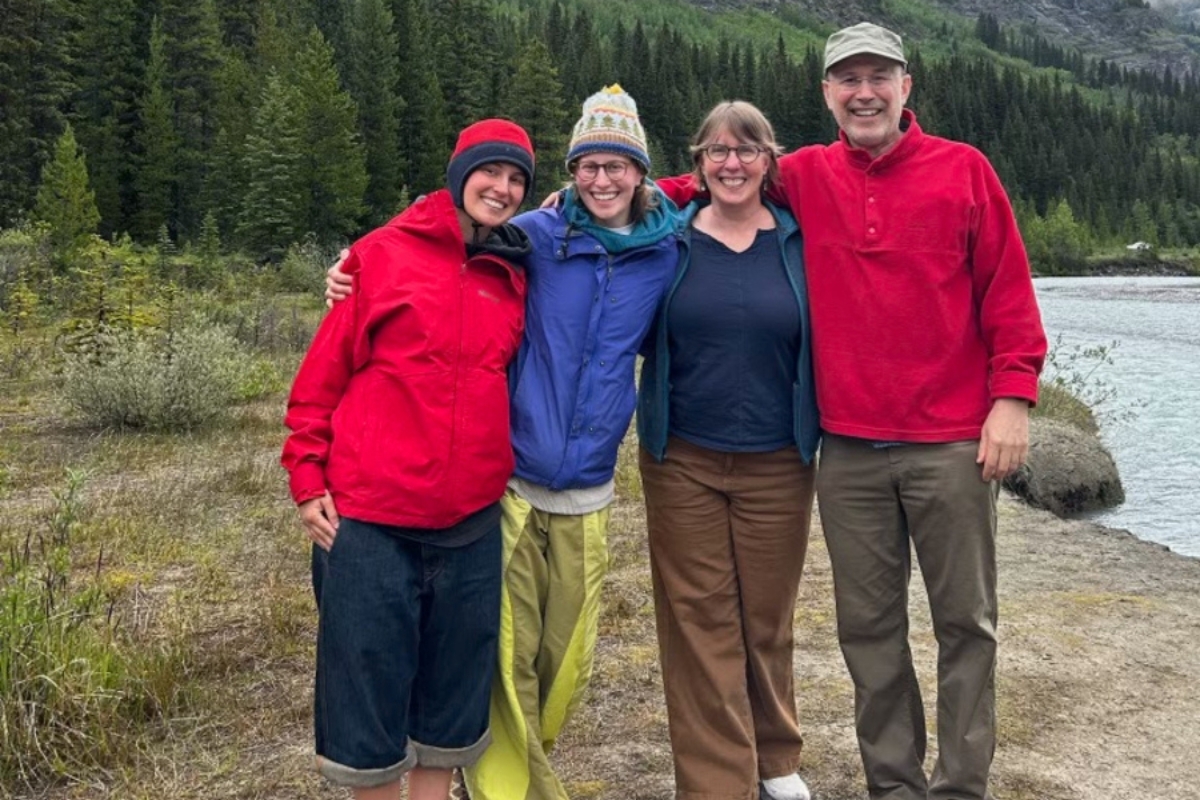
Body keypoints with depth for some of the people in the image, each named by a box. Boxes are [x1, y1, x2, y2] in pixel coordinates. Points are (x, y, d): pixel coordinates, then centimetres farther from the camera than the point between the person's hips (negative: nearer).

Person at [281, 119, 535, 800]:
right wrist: (308, 475, -5)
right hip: (369, 514, -4)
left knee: (454, 685, 14)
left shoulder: (515, 277, 10)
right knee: (368, 676, 6)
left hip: (471, 520, 4)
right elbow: (324, 372, -1)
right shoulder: (385, 253, -2)